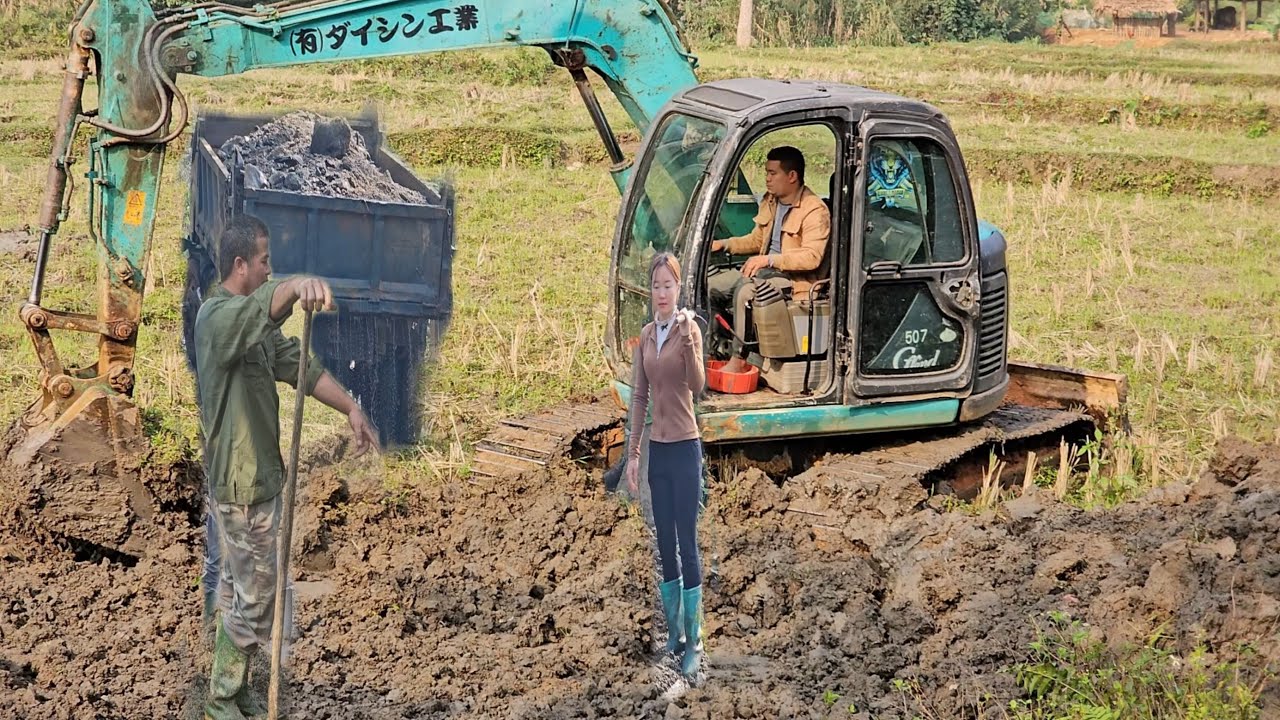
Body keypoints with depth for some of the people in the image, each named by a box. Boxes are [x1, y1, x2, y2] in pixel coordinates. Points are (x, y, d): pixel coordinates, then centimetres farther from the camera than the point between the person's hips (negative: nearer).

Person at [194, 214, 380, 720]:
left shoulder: (254, 322, 11)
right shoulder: (218, 316, -21)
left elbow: (299, 364, 7)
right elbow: (263, 305, -45)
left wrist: (351, 408, -6)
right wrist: (298, 285, -66)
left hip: (252, 475, 10)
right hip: (243, 481, -10)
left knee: (237, 589, 18)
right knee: (255, 597, 0)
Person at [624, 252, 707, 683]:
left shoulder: (689, 329, -8)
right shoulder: (646, 336, 10)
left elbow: (698, 385, -23)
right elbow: (639, 397, 12)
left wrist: (688, 340, -36)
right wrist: (633, 453, 10)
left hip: (684, 447, -6)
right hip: (657, 448, 6)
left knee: (687, 545, -6)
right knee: (665, 546, 10)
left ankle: (693, 643, -2)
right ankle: (673, 633, 19)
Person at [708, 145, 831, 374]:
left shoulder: (815, 210, -16)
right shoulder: (770, 201, 11)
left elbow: (812, 256, -26)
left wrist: (769, 259, -32)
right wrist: (724, 244, 8)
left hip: (795, 278, -9)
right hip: (765, 270, 9)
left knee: (745, 291, -33)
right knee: (710, 285, -4)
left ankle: (738, 358, -25)